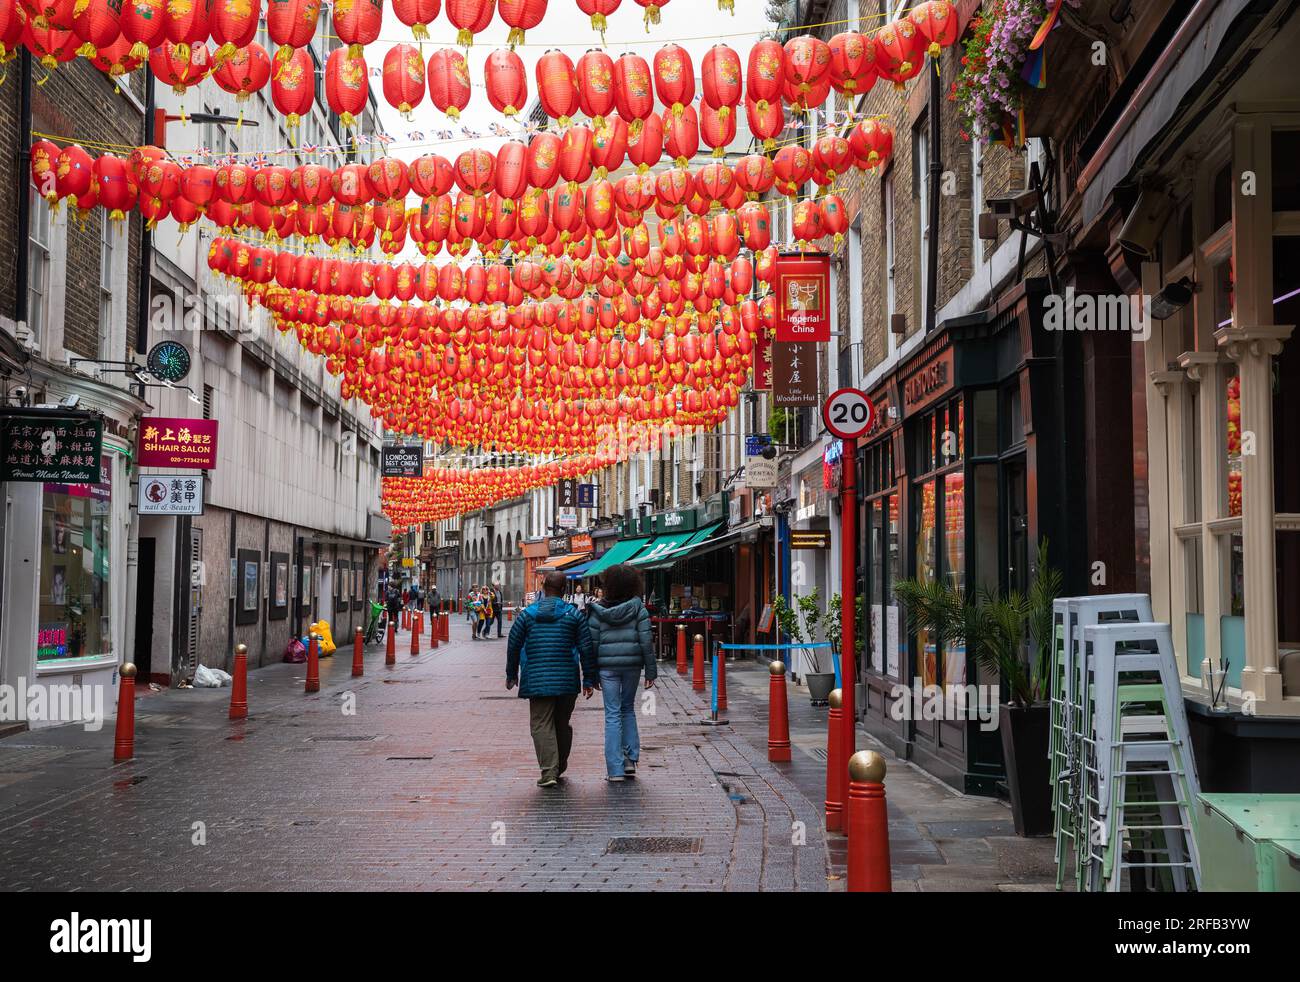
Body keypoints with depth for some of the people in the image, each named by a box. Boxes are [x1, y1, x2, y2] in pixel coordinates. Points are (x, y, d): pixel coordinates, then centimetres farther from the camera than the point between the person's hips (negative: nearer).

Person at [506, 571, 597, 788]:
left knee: (541, 725, -2)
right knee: (562, 724, 15)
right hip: (567, 680, 1)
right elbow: (586, 648, 0)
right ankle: (559, 768, 27)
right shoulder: (573, 614, 1)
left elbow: (513, 646, 6)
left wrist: (511, 675, 17)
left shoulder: (527, 613, 3)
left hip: (537, 680, -1)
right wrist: (588, 679, 6)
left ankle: (549, 772, -14)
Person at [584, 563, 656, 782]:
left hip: (607, 666, -1)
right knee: (628, 709, 20)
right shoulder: (638, 608, -2)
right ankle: (630, 759, 16)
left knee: (612, 715, 2)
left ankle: (615, 769, -1)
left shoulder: (598, 611, -2)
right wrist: (651, 671, 1)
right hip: (632, 664, 1)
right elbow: (646, 640, -5)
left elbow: (592, 643, -2)